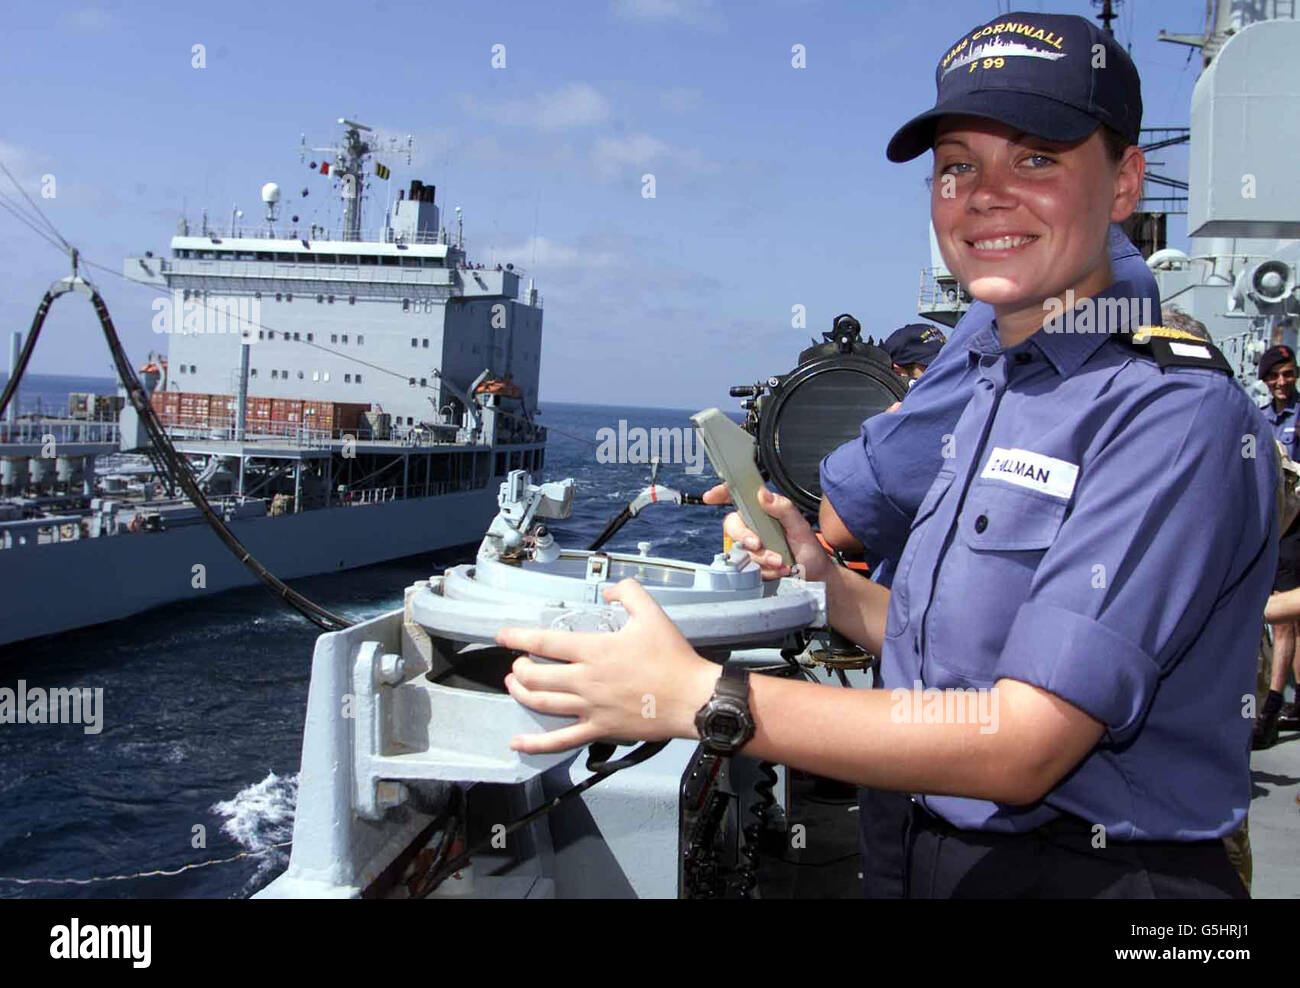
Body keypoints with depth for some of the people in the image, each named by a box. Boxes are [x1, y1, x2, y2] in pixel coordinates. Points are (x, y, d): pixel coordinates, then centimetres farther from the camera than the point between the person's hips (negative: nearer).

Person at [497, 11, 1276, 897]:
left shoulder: (1174, 413, -20)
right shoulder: (990, 391, 7)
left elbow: (1023, 746, -26)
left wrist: (697, 696, -27)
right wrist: (822, 580, -5)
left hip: (1103, 873, -7)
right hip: (946, 855, 7)